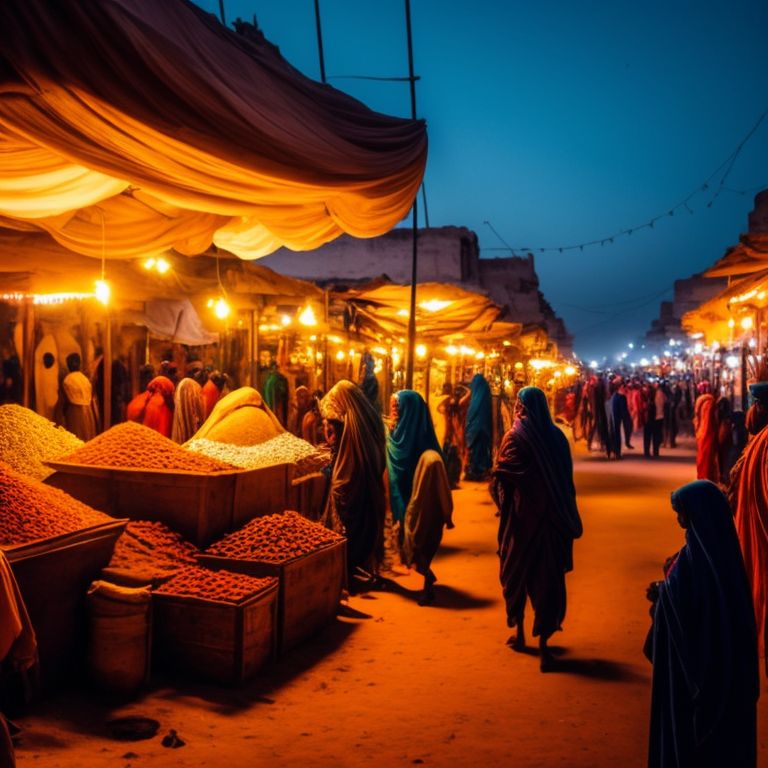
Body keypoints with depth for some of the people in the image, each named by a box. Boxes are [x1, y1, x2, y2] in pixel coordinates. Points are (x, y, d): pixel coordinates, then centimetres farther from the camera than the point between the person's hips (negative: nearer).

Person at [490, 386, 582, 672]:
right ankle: (543, 642, 4)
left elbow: (500, 477, -15)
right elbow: (565, 479, 5)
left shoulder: (516, 437, -13)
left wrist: (503, 505, 3)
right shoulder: (556, 436, 1)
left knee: (516, 571, 15)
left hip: (522, 516, -3)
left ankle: (520, 633, 27)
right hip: (553, 517, 3)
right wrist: (563, 515, 12)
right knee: (547, 576, 7)